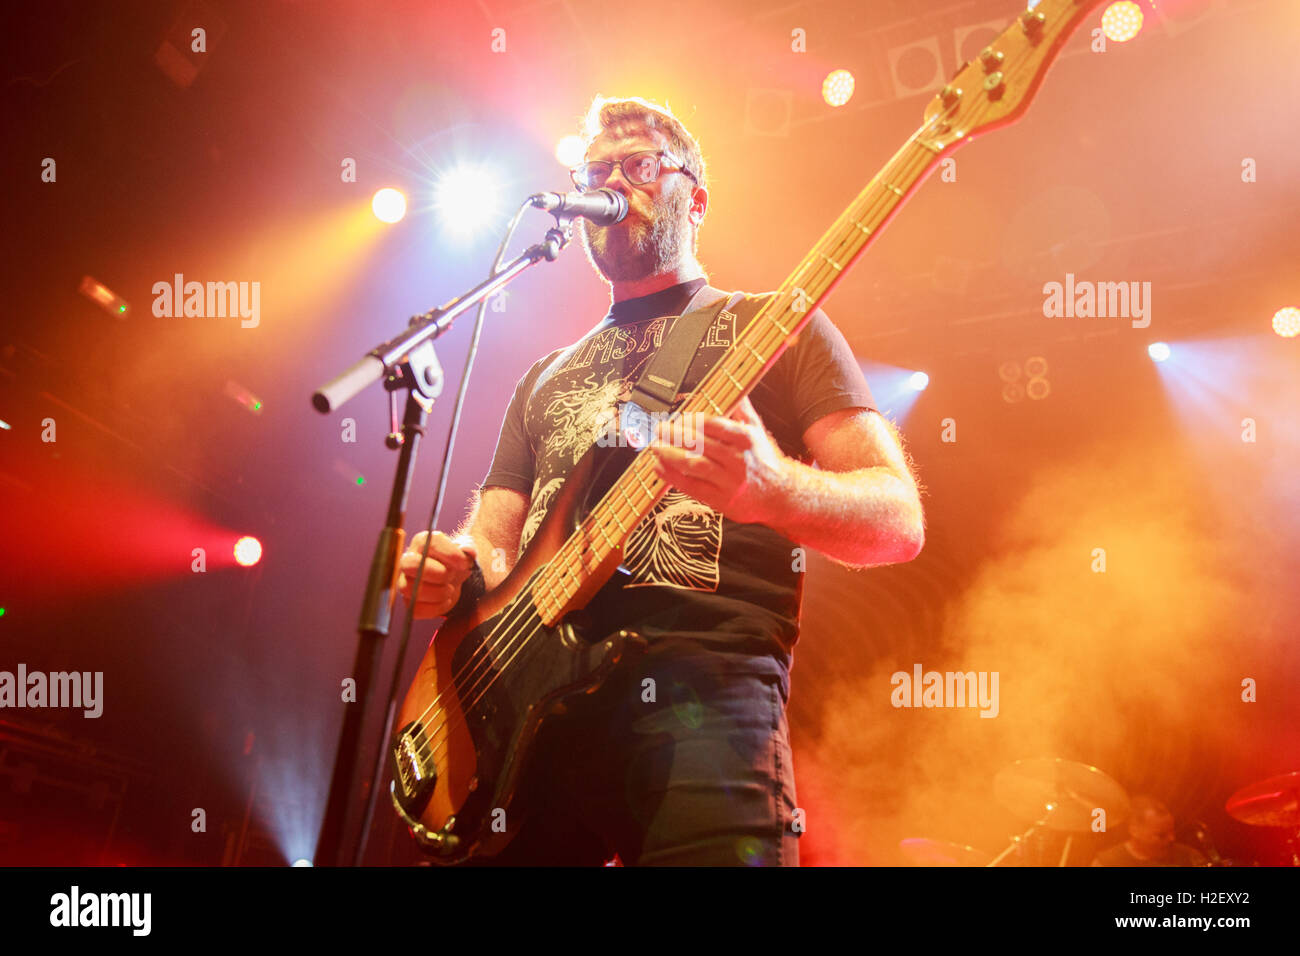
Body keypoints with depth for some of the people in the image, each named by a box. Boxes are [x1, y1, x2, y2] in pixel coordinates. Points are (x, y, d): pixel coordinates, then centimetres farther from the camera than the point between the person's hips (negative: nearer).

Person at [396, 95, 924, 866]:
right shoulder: (548, 377, 26)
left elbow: (900, 520, 0)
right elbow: (491, 542, 22)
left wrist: (771, 488, -22)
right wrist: (453, 568, -3)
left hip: (705, 688, -4)